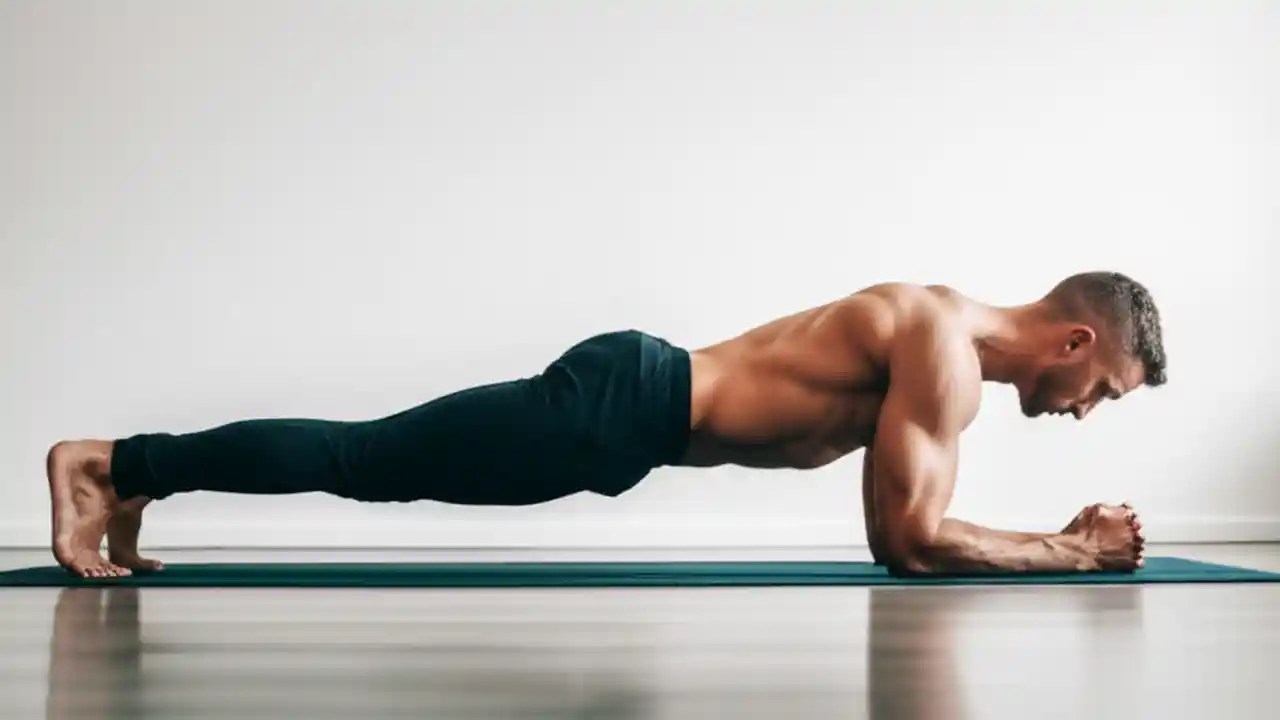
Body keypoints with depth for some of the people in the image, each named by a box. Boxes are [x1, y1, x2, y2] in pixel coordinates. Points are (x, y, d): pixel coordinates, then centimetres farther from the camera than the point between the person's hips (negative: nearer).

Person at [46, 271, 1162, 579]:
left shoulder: (943, 323, 14)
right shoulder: (949, 354, -15)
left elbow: (904, 517, 20)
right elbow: (909, 542, -18)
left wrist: (1052, 540, 15)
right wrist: (1071, 553, -7)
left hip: (635, 391, 8)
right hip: (620, 405, -8)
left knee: (374, 469, 13)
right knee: (362, 460, -3)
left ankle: (137, 474, 23)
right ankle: (116, 463, 6)